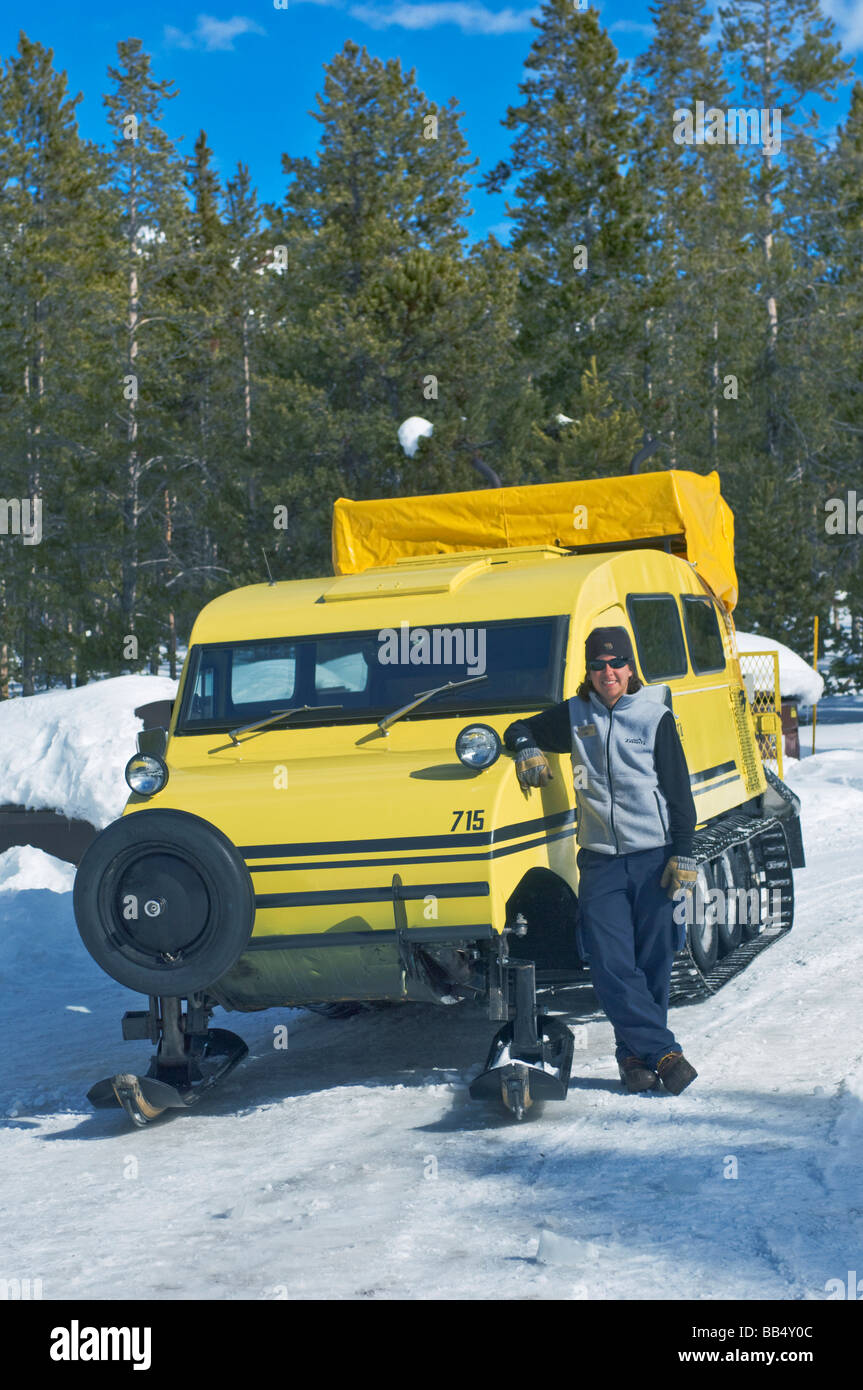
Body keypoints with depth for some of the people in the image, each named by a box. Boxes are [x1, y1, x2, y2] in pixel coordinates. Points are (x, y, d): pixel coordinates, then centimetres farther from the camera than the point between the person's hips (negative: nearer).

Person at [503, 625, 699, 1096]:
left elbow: (679, 791, 3)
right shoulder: (574, 716, 10)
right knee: (611, 966, -10)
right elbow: (520, 730, 23)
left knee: (653, 965, 0)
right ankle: (664, 1052, -10)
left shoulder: (656, 717, 3)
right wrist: (527, 749, -1)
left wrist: (683, 855, -5)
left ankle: (635, 1053, 11)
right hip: (600, 861, 2)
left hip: (654, 856, -2)